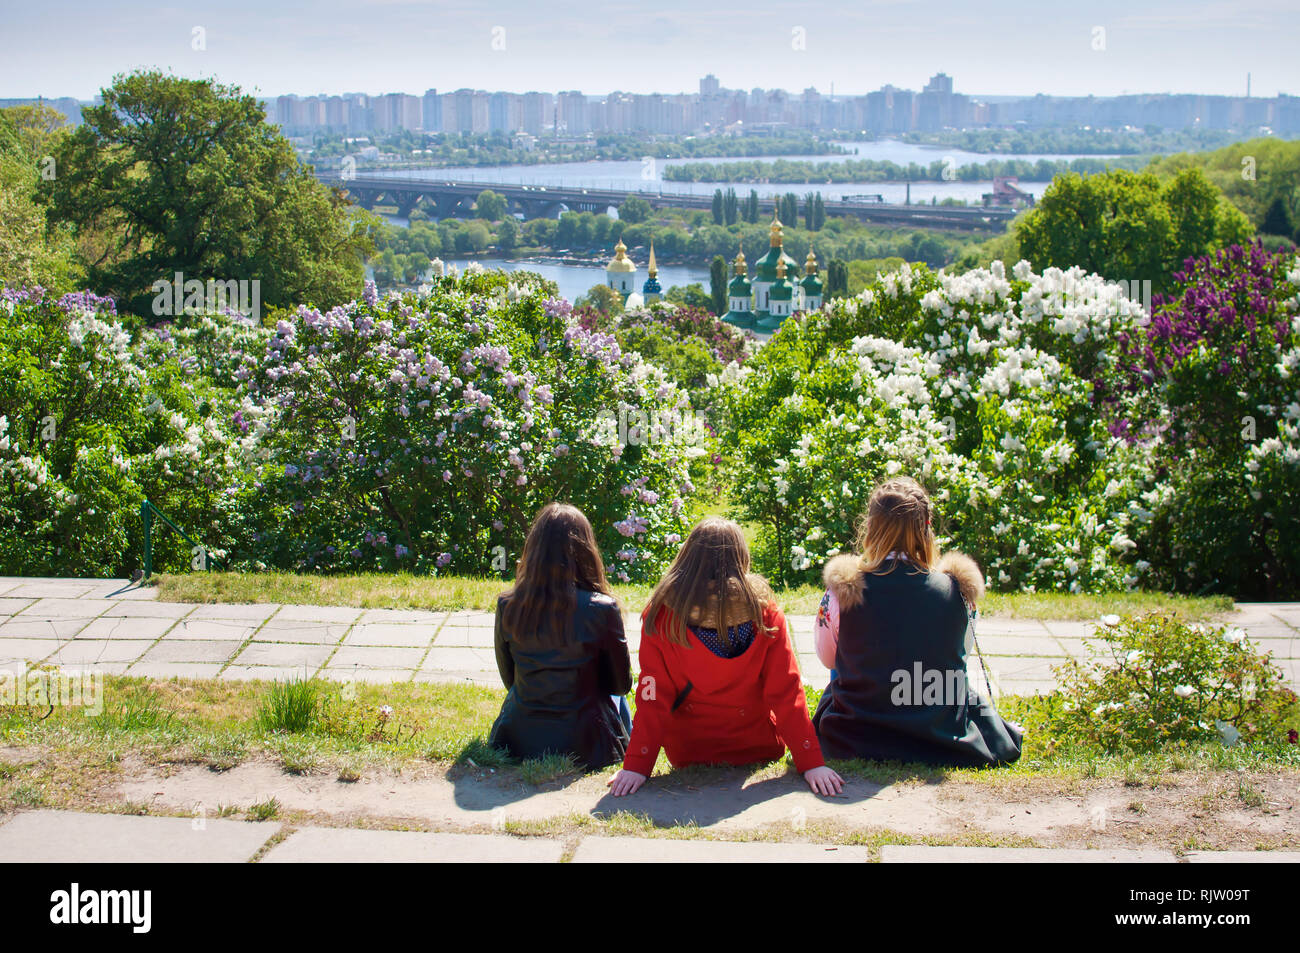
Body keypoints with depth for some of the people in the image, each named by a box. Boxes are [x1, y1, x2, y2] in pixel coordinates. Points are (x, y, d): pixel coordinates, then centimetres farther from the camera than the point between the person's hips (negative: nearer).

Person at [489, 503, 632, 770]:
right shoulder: (602, 610, -19)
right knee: (616, 697, 33)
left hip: (521, 742, 2)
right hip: (584, 744, -2)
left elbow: (509, 678, 5)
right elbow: (621, 684, -4)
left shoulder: (507, 606, -11)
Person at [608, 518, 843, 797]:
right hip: (758, 752, 0)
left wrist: (637, 765, -10)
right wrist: (811, 762, -9)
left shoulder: (661, 615, -13)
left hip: (688, 755, 0)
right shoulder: (765, 612, -12)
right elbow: (786, 692, -12)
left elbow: (652, 696, -13)